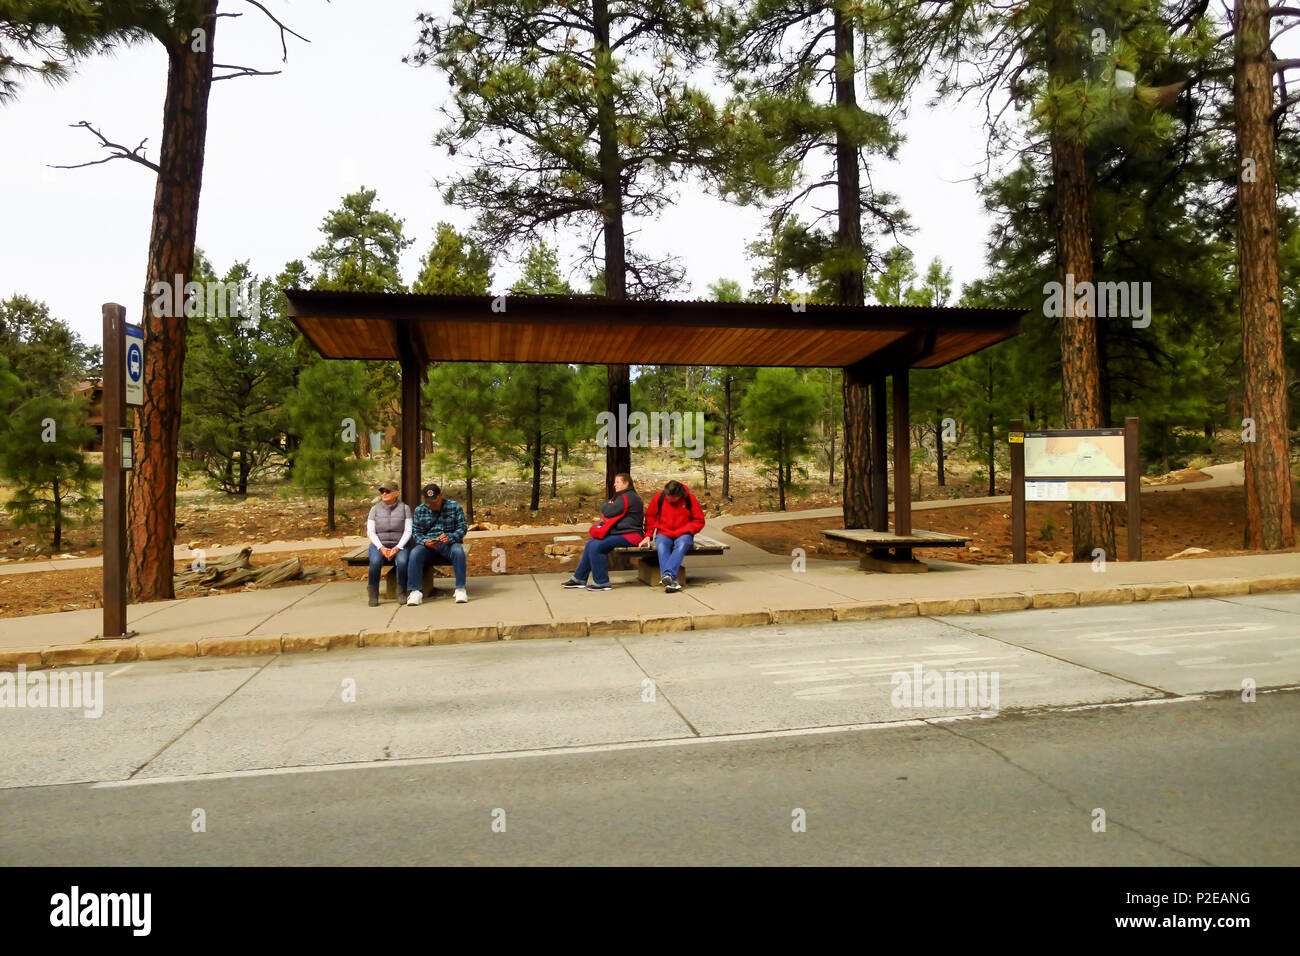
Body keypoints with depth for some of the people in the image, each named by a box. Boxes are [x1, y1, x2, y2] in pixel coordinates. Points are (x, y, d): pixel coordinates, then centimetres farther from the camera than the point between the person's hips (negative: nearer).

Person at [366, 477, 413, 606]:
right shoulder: (375, 509, 9)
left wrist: (397, 548, -14)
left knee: (402, 562, -34)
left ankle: (401, 593, -14)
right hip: (379, 545, 1)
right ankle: (373, 594, -16)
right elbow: (371, 532, 4)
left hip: (399, 545, -1)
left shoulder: (404, 508, 6)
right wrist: (381, 548, -13)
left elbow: (408, 531, 0)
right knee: (375, 562, -33)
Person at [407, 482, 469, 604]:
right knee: (415, 553, -30)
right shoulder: (419, 510, 9)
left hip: (449, 543, -2)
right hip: (427, 544, 2)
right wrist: (425, 542, -18)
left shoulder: (454, 507, 2)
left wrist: (449, 537, -22)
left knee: (458, 551, -35)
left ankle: (460, 589, -29)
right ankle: (415, 591, -28)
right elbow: (416, 532, 4)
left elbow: (462, 528, -2)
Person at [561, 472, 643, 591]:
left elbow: (608, 512, -20)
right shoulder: (622, 496, 23)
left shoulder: (627, 497, -14)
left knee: (596, 546, -22)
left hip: (629, 535, -11)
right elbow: (604, 509, 21)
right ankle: (579, 579, 12)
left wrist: (607, 506, 2)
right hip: (618, 532, 11)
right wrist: (609, 505, -1)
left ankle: (601, 583, -14)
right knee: (590, 544, 6)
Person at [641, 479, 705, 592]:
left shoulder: (690, 499, -5)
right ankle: (671, 581, -51)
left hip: (683, 535, 0)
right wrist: (648, 535, 0)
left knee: (682, 544, -36)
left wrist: (683, 531, -11)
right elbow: (650, 517, 11)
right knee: (661, 545, -35)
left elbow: (699, 521, 1)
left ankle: (668, 575, -53)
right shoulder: (659, 498, -1)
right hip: (663, 534, 1)